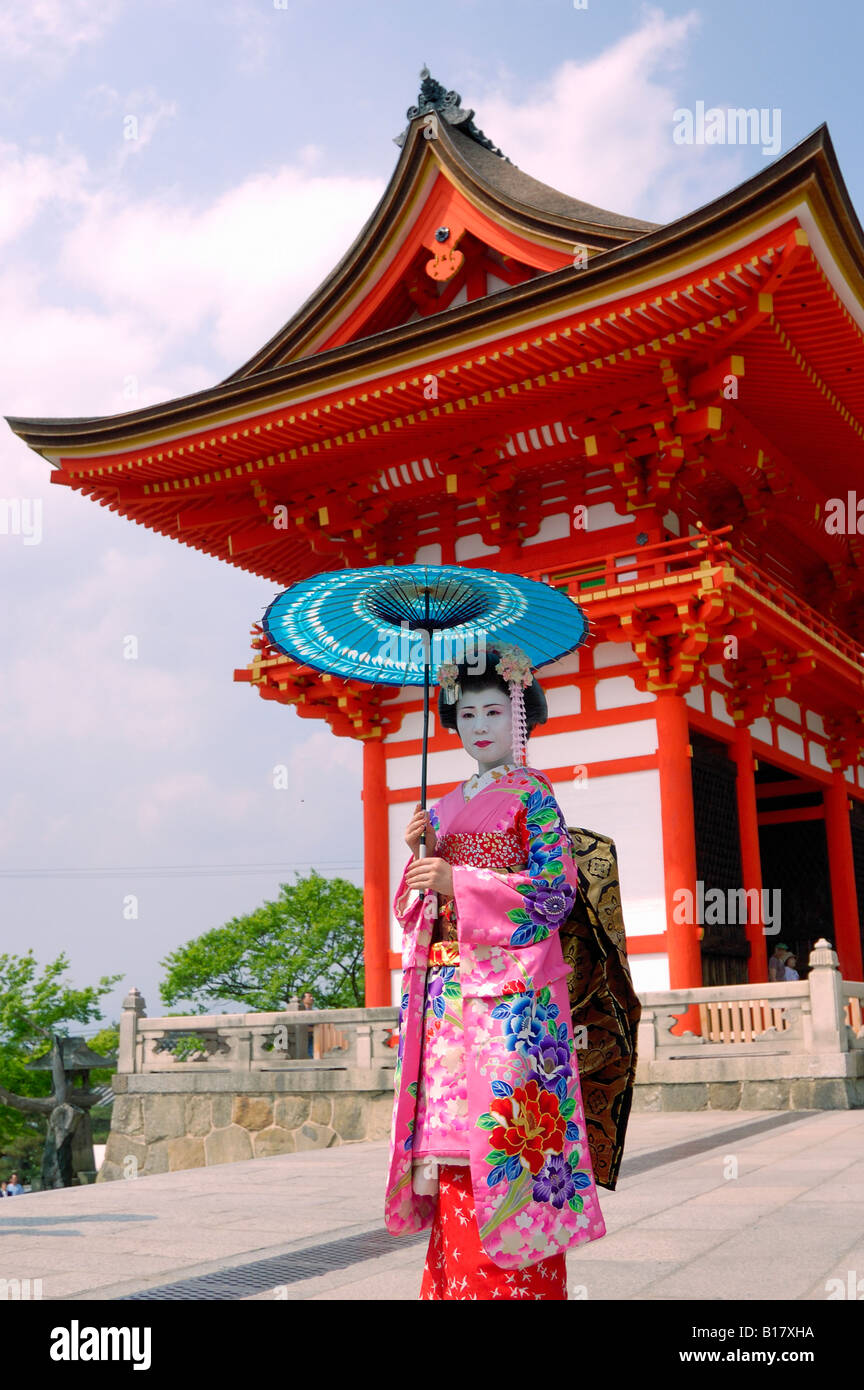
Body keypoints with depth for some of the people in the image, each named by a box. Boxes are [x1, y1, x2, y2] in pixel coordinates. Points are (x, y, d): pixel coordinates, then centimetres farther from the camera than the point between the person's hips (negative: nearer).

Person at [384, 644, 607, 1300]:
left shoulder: (532, 794, 1)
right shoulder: (447, 807, 19)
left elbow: (558, 887, -9)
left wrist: (460, 881, -13)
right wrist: (420, 850, -1)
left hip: (511, 987, -6)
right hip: (449, 987, 6)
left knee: (502, 1117, -10)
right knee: (452, 1124, 3)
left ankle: (516, 1282, -2)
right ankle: (455, 1279, 10)